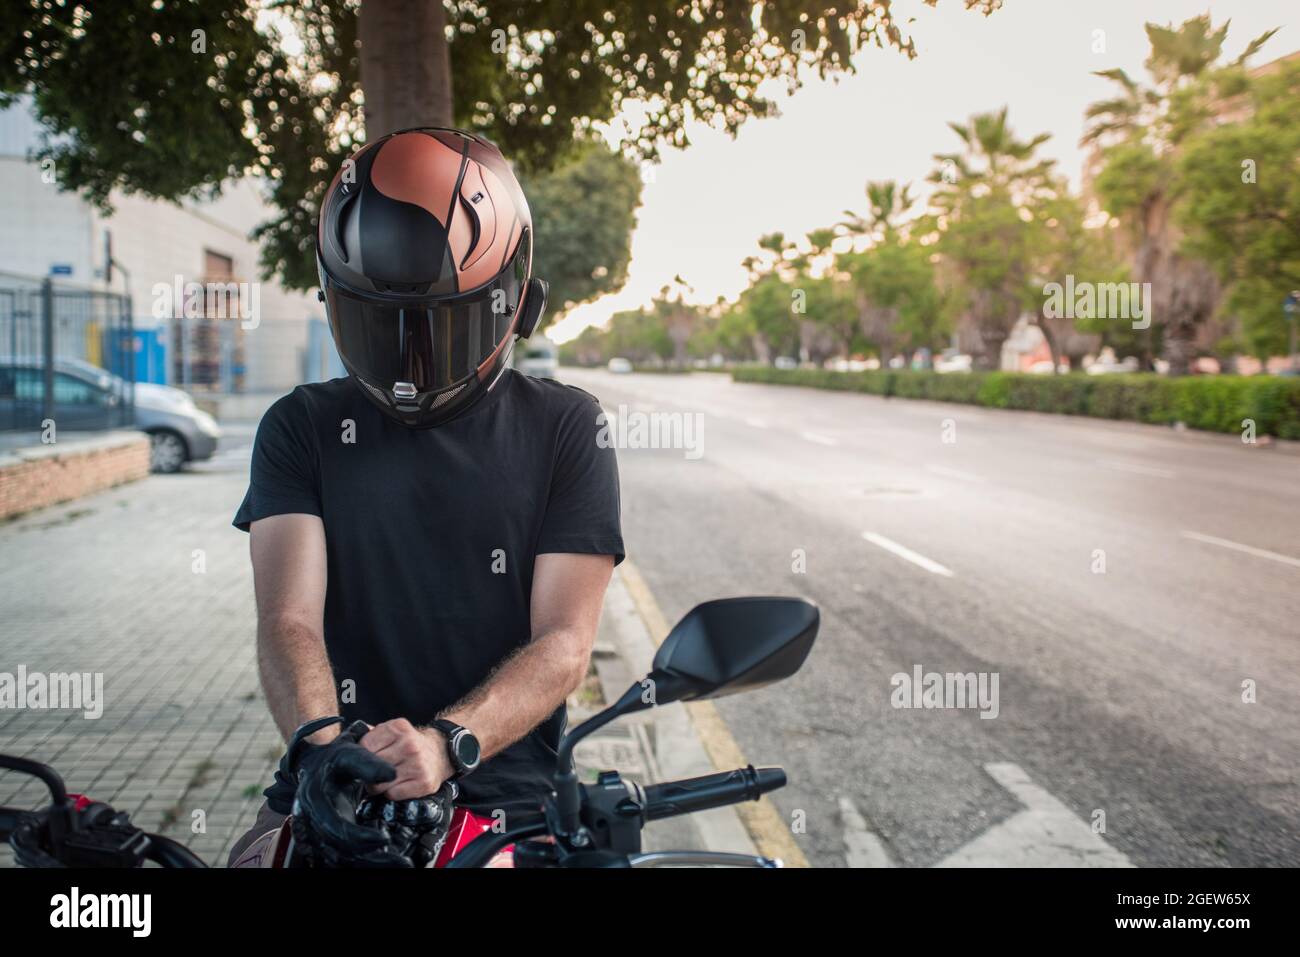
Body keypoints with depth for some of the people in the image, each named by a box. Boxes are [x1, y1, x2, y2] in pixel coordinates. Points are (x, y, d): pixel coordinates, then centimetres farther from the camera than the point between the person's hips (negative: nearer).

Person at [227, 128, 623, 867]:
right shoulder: (304, 429, 7)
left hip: (499, 797, -1)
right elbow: (290, 620, -3)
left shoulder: (564, 428, 2)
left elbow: (565, 643, -5)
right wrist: (324, 747, -23)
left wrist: (447, 741, -22)